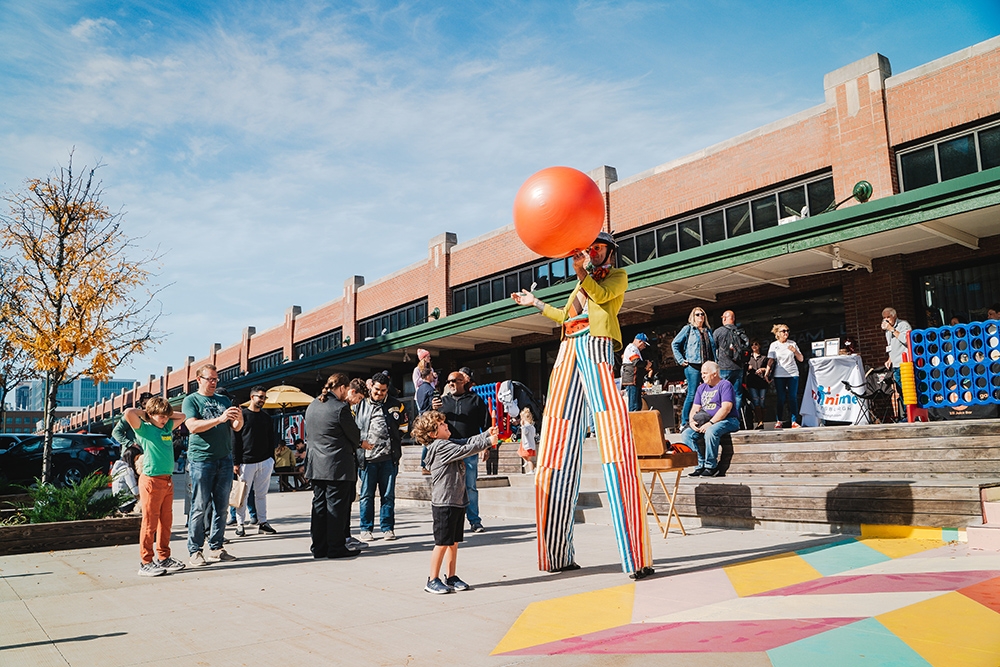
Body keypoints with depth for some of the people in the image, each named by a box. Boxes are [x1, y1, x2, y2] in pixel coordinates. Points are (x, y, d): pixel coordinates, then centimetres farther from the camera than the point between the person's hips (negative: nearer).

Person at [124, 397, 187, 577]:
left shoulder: (167, 428, 13)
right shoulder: (144, 429, -5)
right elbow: (128, 413, -21)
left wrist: (167, 413, 14)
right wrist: (143, 412, -3)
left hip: (168, 481, 7)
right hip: (152, 481, -7)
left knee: (166, 522, 12)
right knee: (150, 523, -1)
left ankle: (164, 558, 21)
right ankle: (146, 563, 6)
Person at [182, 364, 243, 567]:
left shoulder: (224, 400, 16)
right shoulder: (191, 400, 3)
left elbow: (236, 427, 10)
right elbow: (192, 426, -13)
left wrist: (239, 418, -13)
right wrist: (219, 419, -24)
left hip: (225, 459, 5)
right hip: (201, 459, -5)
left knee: (221, 506, 6)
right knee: (200, 506, -3)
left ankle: (216, 548, 13)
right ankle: (195, 551, 4)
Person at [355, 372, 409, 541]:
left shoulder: (396, 405, 8)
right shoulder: (360, 405, 7)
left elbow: (403, 428, 15)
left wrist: (395, 448, 9)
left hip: (389, 458, 1)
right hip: (367, 457, 0)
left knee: (388, 495, 6)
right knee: (367, 494, 4)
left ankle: (387, 528, 14)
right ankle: (366, 529, 13)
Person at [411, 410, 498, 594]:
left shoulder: (448, 444, 15)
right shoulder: (440, 446, -15)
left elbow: (469, 442, 14)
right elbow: (465, 450, -20)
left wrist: (488, 434, 0)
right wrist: (488, 442, -14)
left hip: (458, 501, 9)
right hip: (444, 503, -9)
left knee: (454, 541, 14)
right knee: (442, 543, -2)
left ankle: (451, 578, 23)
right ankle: (433, 580, 9)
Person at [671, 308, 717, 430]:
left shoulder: (708, 331, 21)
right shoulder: (688, 328, 6)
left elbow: (713, 348, 25)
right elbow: (674, 344, 4)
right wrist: (681, 360, -3)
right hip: (693, 366, -5)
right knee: (692, 394, -8)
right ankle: (684, 423, -3)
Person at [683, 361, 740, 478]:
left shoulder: (725, 385, -3)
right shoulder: (701, 388, 19)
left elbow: (726, 408, -16)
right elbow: (695, 408, 15)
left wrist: (710, 423, -23)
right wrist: (692, 421, -6)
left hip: (727, 421, -7)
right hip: (705, 422, 7)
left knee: (710, 432, -36)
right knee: (687, 434, -15)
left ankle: (711, 467, -24)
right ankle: (702, 464, -14)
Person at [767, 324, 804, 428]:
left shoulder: (792, 343, 7)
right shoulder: (774, 345, 6)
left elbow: (801, 359, 9)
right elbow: (771, 361, 3)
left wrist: (795, 351, -9)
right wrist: (767, 373, -7)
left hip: (793, 374, 1)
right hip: (779, 375, -1)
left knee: (793, 398, -4)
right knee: (781, 398, 0)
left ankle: (794, 421, -3)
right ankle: (779, 421, 6)